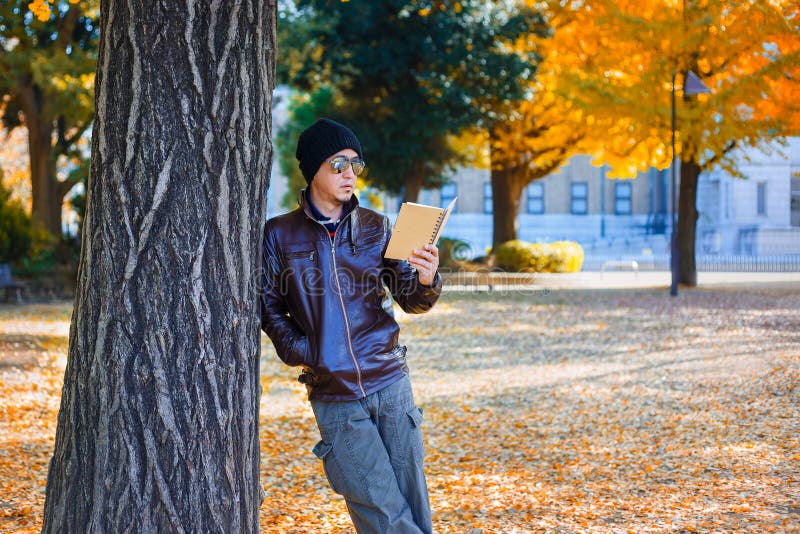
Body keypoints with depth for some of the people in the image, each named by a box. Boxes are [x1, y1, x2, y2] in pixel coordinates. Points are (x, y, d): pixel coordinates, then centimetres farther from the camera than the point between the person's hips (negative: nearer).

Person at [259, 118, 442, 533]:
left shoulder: (376, 227, 6)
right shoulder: (280, 234, 1)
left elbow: (410, 300, 5)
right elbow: (269, 305, 5)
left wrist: (426, 281, -17)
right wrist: (299, 351, -9)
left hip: (390, 384, 2)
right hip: (333, 397, -2)